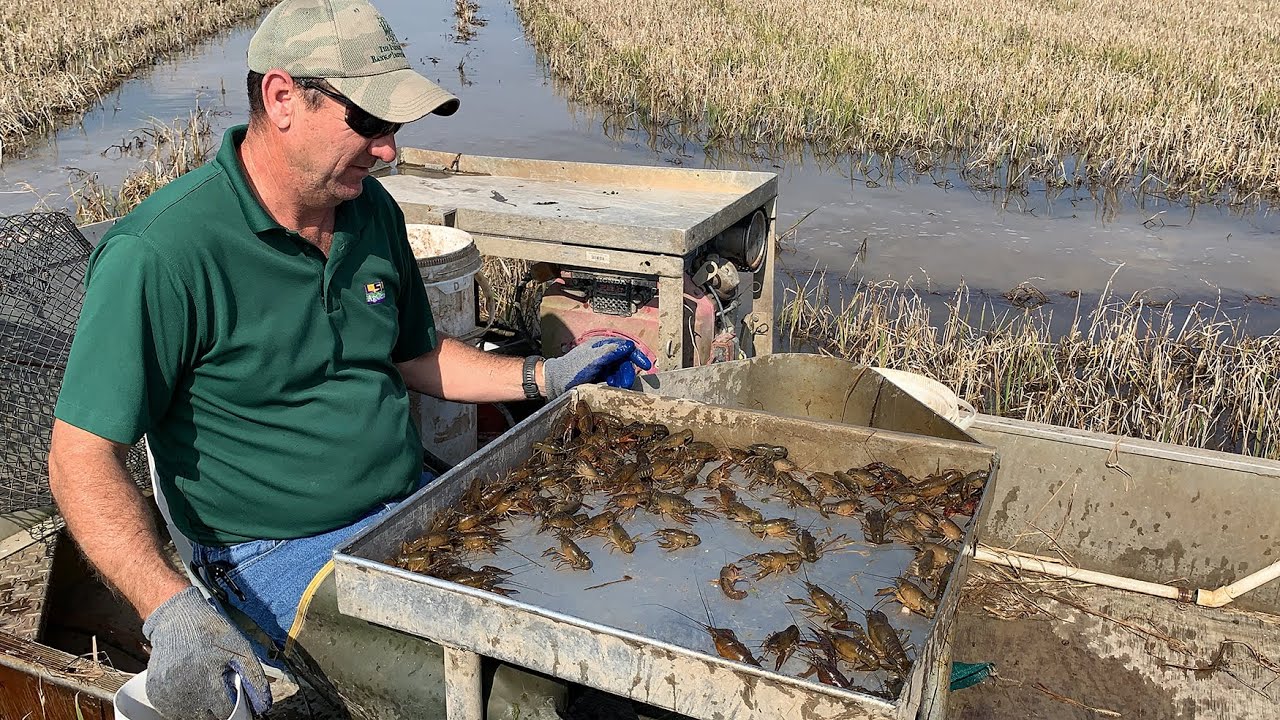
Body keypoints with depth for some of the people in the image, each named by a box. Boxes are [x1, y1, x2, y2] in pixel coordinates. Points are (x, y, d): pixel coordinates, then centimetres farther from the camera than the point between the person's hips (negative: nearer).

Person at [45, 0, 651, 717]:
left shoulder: (372, 210, 5)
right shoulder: (160, 254, -18)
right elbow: (83, 459, -18)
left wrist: (547, 376, 9)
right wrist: (173, 614, -31)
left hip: (416, 504, 7)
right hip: (287, 548, -7)